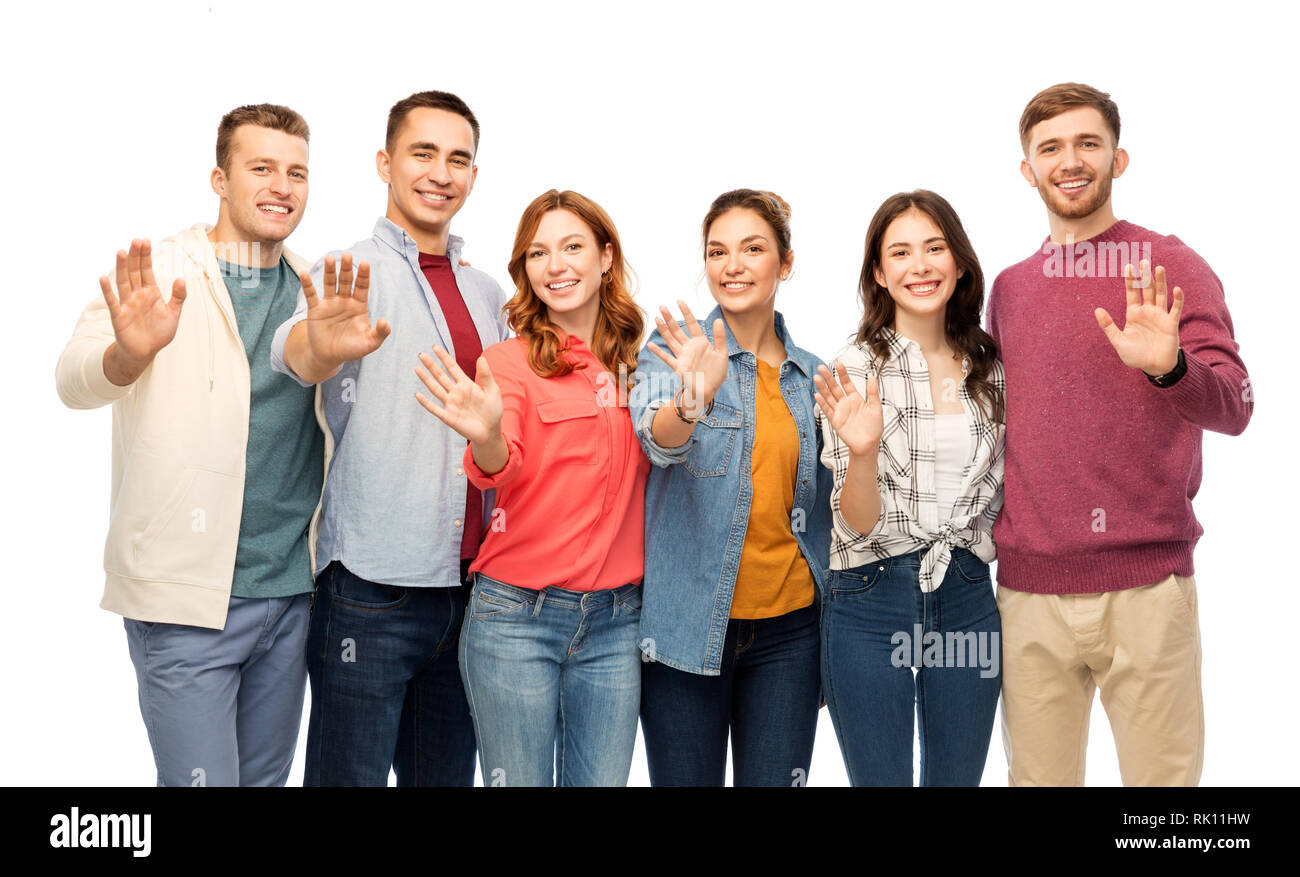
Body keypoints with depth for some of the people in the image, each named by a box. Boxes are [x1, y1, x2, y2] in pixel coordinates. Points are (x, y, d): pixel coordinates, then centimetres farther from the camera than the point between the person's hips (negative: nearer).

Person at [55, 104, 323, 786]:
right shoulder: (157, 276, -5)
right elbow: (76, 381, -20)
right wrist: (130, 352, -43)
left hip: (291, 590, 5)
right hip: (187, 598, -5)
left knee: (265, 777, 15)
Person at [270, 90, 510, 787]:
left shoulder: (486, 293, 14)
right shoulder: (351, 276, -4)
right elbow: (293, 349, -26)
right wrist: (321, 347, -49)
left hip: (470, 586, 6)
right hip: (372, 590, -5)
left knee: (448, 775, 15)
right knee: (351, 774, 2)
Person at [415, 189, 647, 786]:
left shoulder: (635, 361, 8)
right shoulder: (509, 361, -4)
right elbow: (500, 471, -19)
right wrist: (488, 439, -40)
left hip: (617, 619, 3)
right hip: (517, 617, -3)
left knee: (600, 780, 9)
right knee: (520, 782, 5)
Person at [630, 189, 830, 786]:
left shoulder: (810, 375, 9)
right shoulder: (676, 350, -2)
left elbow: (819, 515, 14)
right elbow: (658, 439, -24)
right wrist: (695, 399, -44)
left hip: (788, 629, 3)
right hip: (689, 625, -3)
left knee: (777, 780, 6)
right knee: (686, 780, 5)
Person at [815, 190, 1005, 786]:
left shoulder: (990, 368, 4)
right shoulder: (853, 371, -7)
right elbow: (858, 526, -12)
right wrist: (863, 450, -29)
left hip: (969, 601, 4)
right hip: (871, 602, -3)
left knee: (957, 778, 14)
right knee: (881, 780, 7)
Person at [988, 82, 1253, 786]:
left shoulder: (1169, 267, 0)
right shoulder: (1008, 288, 12)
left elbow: (1233, 407, -11)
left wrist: (1168, 367, -31)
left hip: (1146, 587, -3)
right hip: (1028, 589, 3)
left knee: (1164, 775, 5)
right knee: (1038, 777, 10)